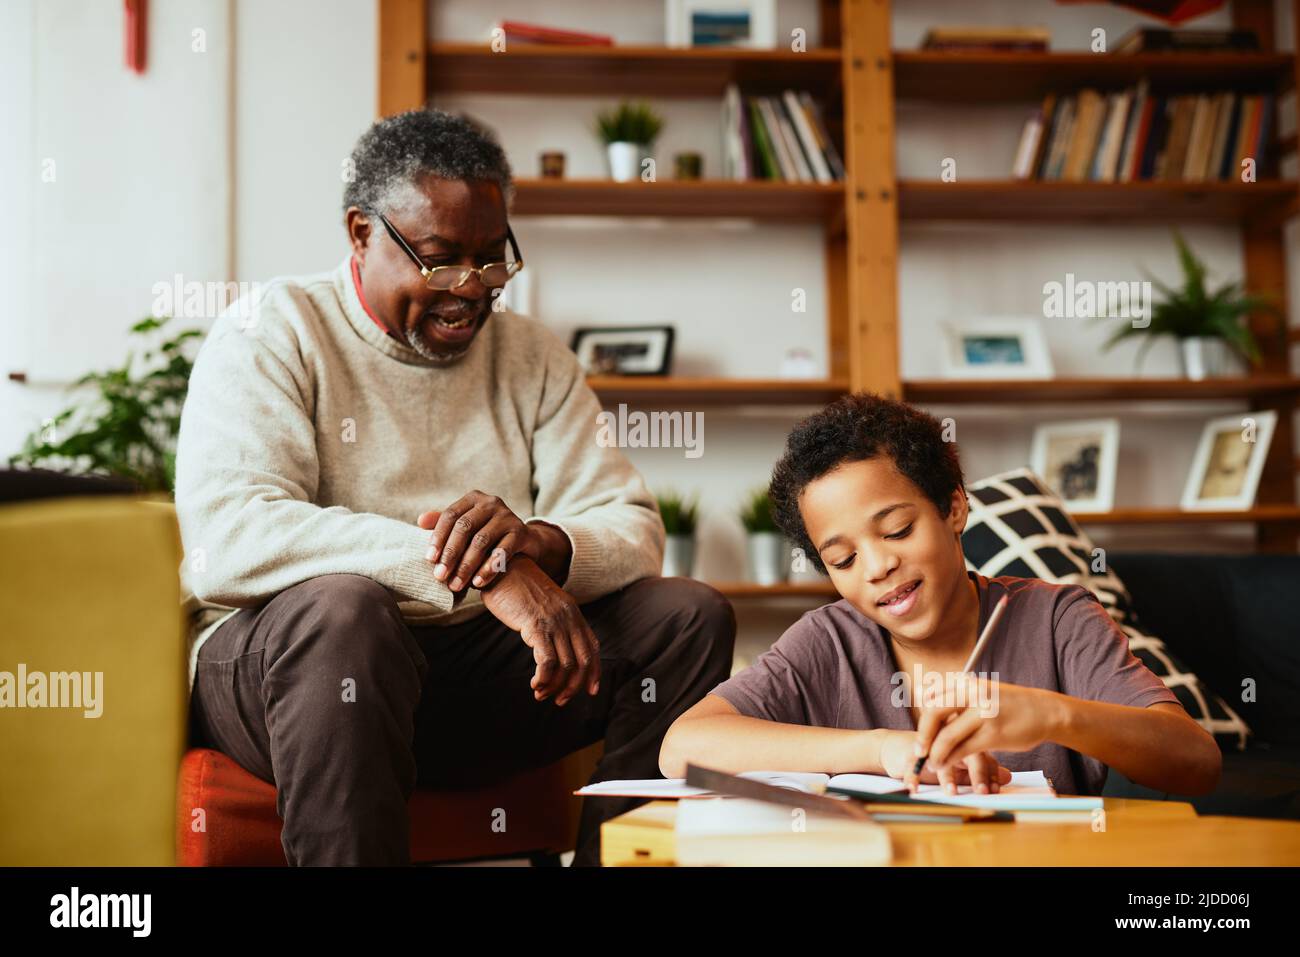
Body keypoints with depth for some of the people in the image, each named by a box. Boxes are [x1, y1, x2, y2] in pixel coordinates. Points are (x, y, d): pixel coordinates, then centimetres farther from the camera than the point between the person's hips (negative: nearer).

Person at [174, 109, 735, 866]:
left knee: (691, 616, -11)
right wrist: (482, 570, -28)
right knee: (342, 608, -36)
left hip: (479, 675, 5)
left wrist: (541, 542, -24)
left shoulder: (532, 356, 11)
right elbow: (225, 543, -22)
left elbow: (635, 535, 2)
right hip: (276, 667, -4)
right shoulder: (274, 335, -4)